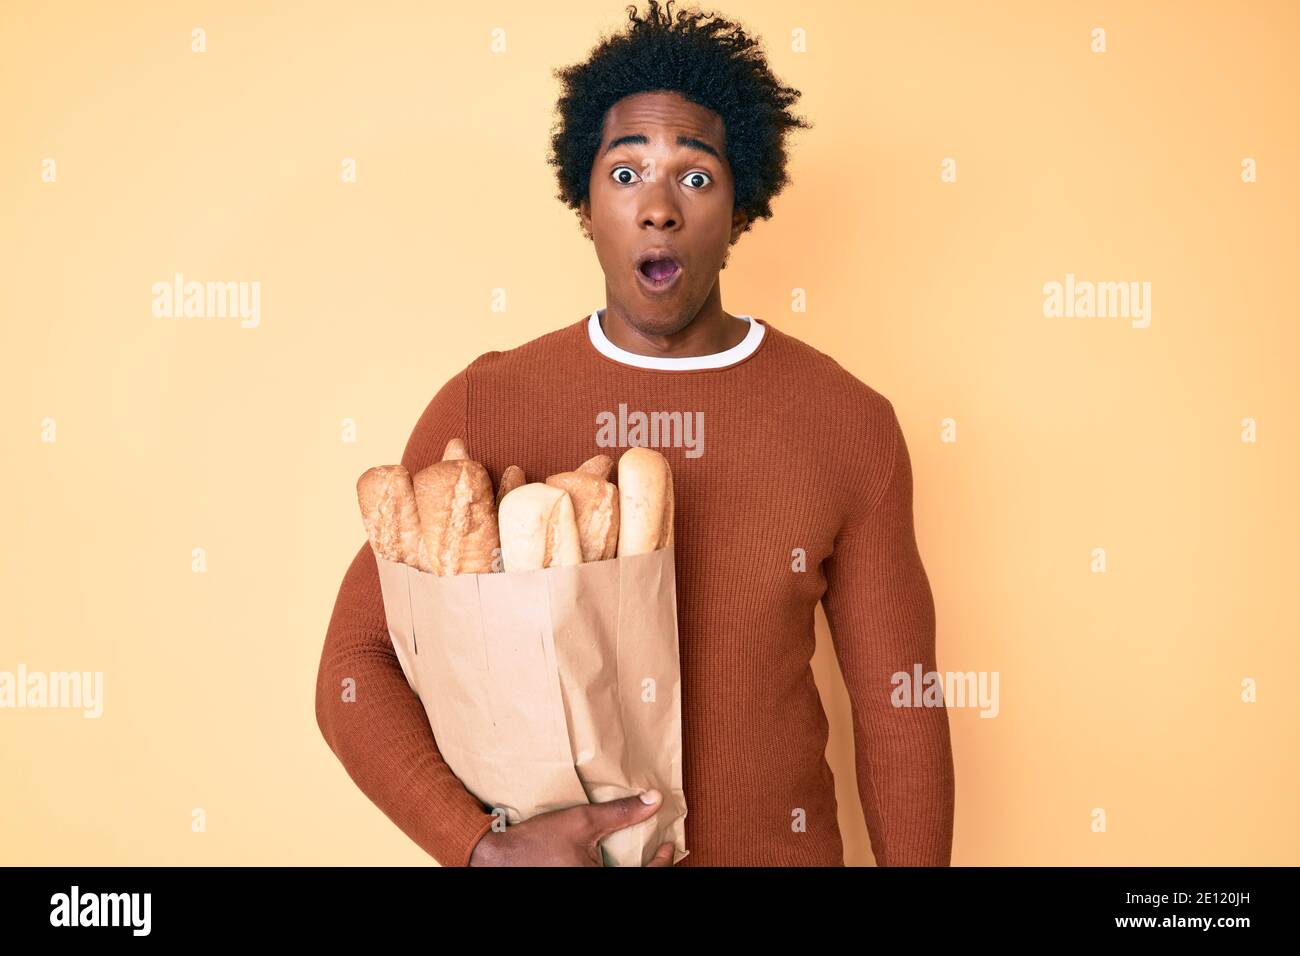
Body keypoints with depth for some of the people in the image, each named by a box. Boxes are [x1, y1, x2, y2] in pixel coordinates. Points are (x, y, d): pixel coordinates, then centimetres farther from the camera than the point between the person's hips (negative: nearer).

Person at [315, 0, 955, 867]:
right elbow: (356, 664, -10)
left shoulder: (850, 422, -11)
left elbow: (897, 708, -4)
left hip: (777, 849, 1)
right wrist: (483, 847, -22)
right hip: (546, 845, 0)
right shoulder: (480, 407, -11)